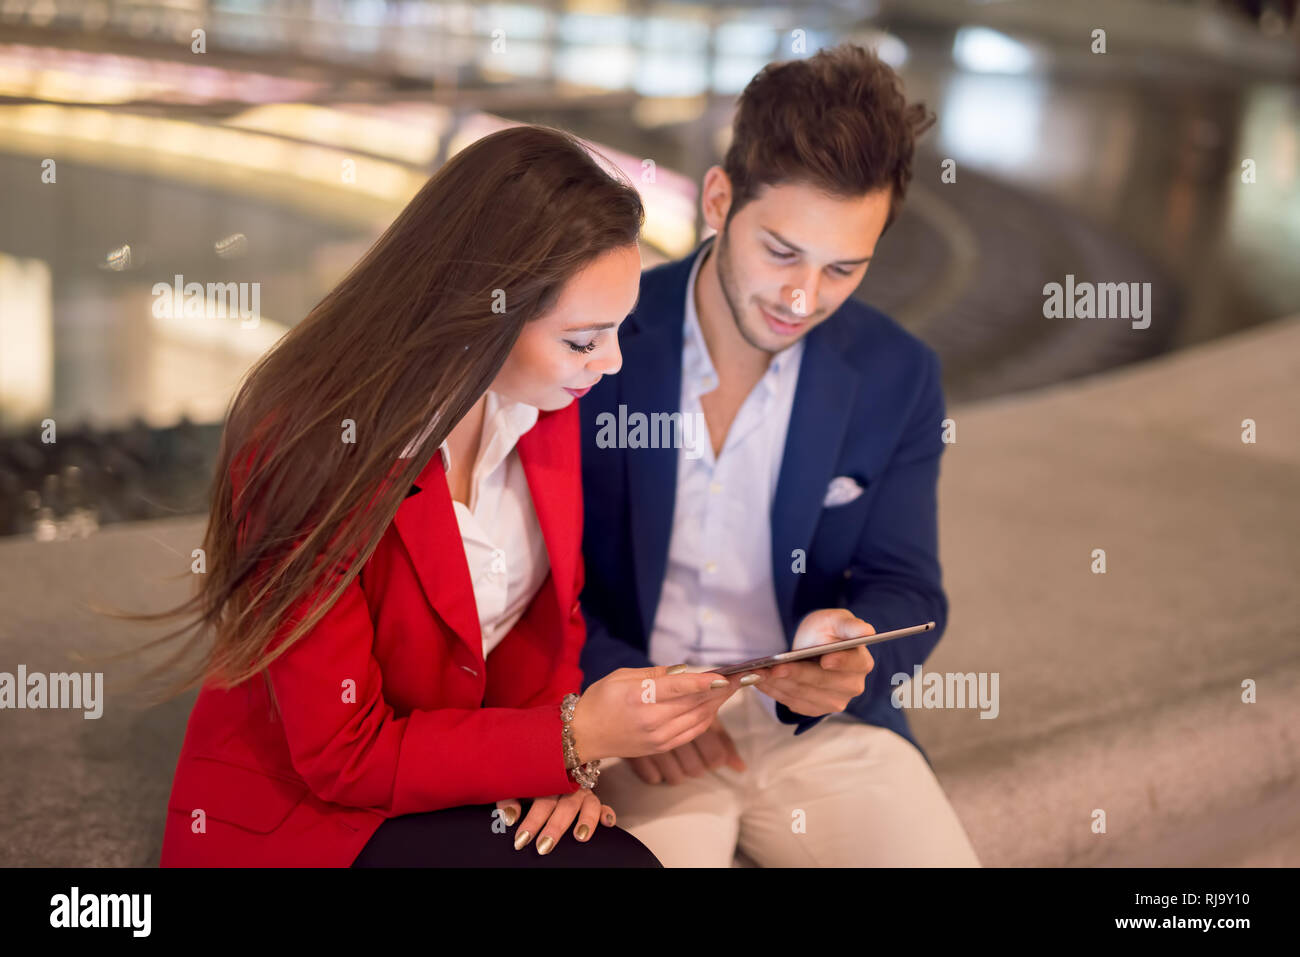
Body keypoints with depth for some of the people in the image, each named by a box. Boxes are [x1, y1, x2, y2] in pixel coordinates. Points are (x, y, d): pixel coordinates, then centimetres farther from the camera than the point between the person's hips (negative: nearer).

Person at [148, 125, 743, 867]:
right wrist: (572, 737, -25)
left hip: (466, 772, 6)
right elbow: (344, 756, -19)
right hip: (296, 812, -6)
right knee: (610, 859, -22)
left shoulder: (546, 405, -7)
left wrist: (560, 756, -11)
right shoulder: (308, 448, -25)